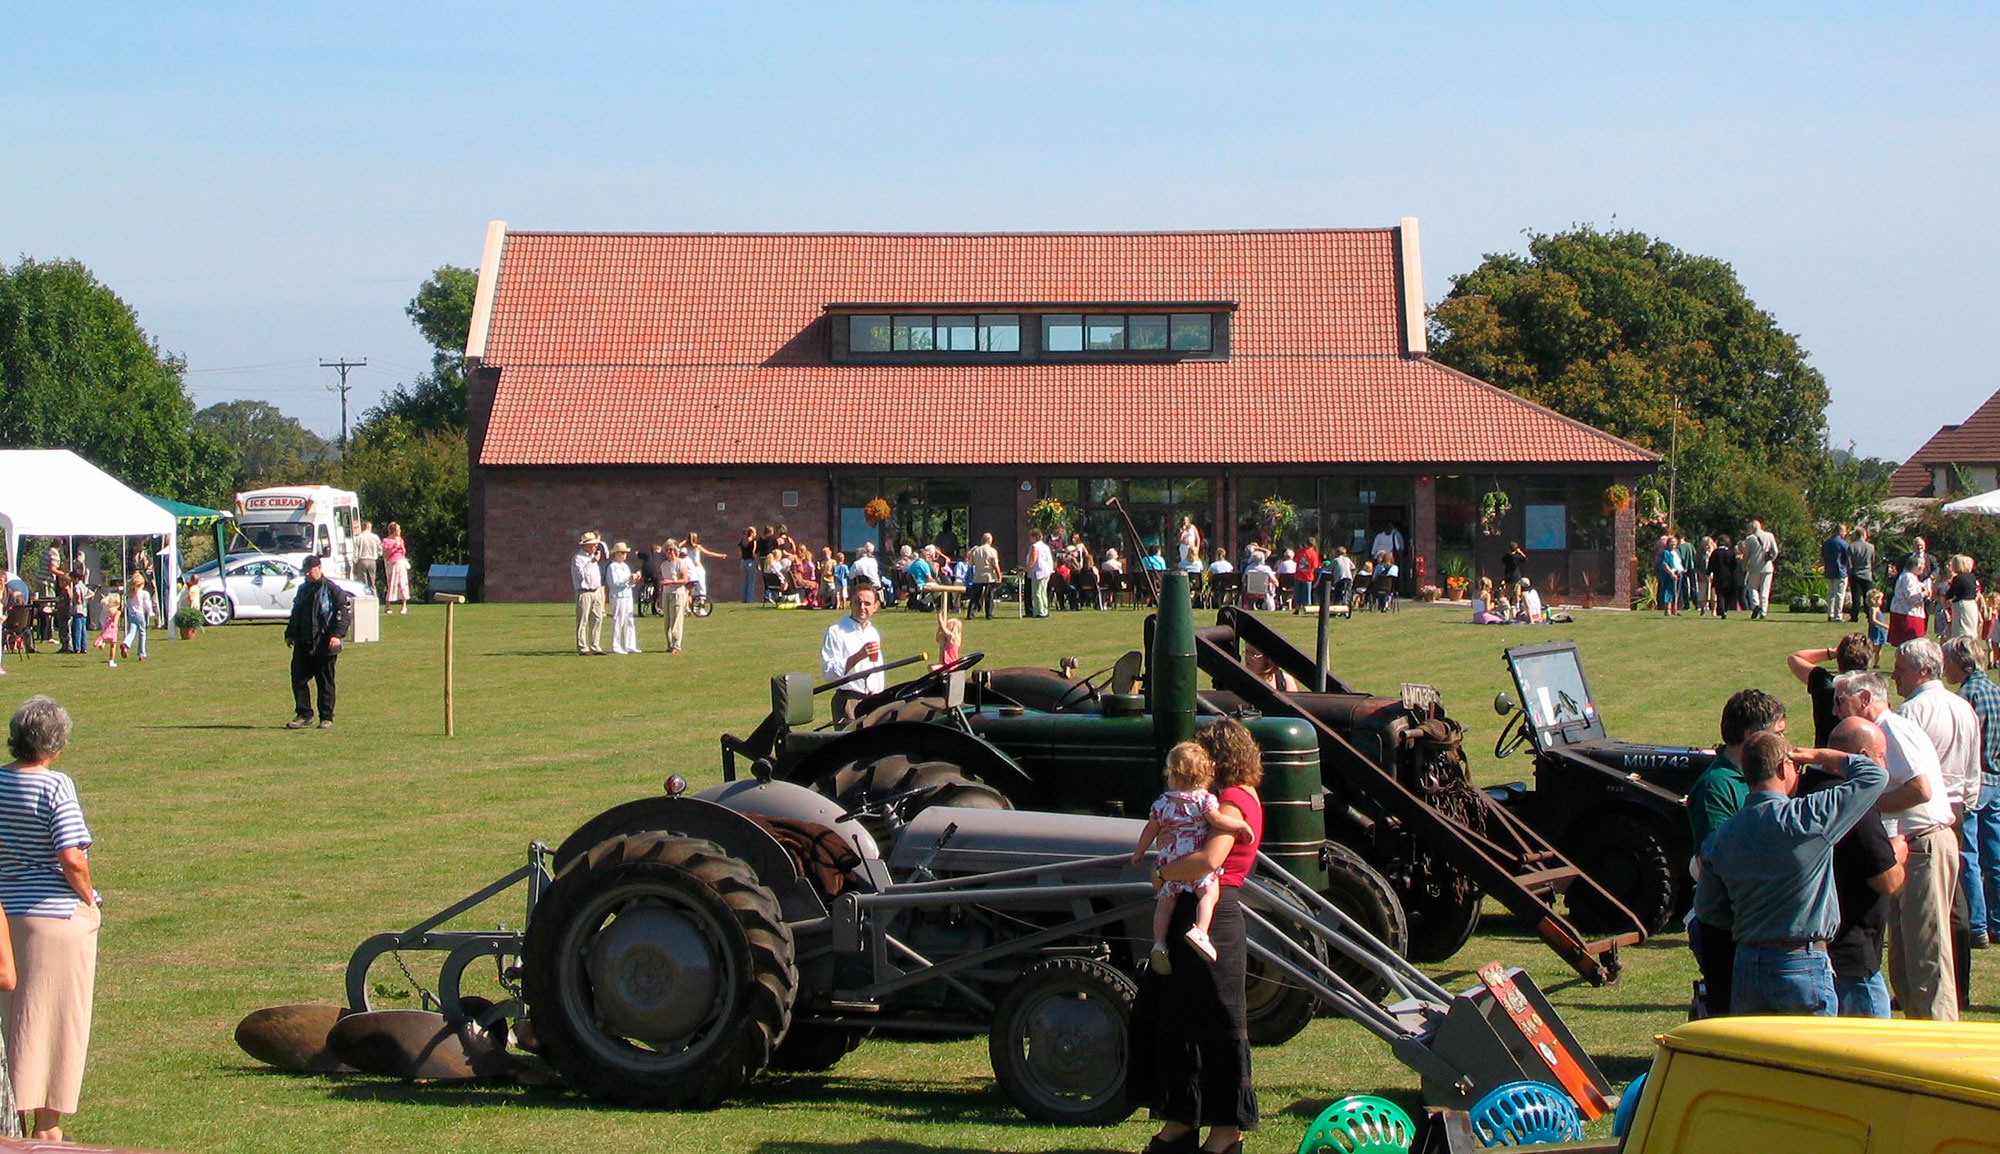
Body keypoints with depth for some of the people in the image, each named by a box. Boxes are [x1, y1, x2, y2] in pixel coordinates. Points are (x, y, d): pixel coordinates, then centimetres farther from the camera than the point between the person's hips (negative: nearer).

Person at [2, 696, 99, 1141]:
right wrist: (90, 899, -5)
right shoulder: (55, 786, -15)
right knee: (59, 1020, 4)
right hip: (58, 916, -6)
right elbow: (72, 858, -21)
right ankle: (47, 1124, 8)